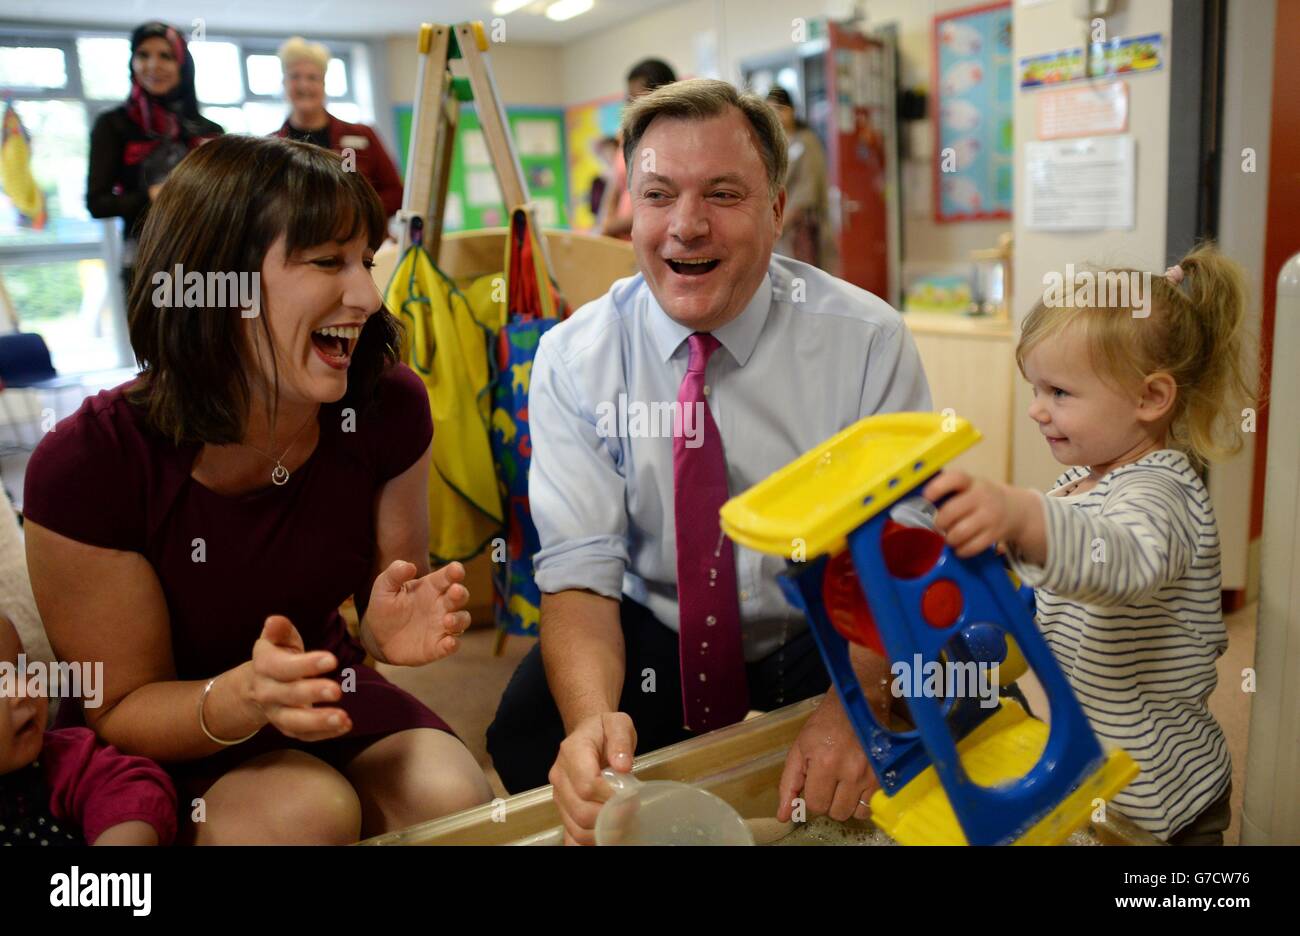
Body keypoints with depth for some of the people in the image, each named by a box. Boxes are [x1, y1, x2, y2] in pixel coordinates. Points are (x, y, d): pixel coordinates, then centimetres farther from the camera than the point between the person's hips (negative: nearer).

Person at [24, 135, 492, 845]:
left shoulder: (388, 407, -16)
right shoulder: (88, 465, -25)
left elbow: (382, 610, -1)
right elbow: (119, 708, -13)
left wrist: (394, 628, -26)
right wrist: (247, 696, -35)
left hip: (327, 699, 3)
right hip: (169, 751, -2)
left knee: (454, 796, -25)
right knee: (303, 809, -31)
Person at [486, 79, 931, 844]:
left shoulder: (868, 342, -14)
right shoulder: (574, 359, -11)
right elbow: (580, 572, -16)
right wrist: (592, 717, -36)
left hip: (823, 636, 1)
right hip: (650, 637, 0)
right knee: (531, 739, -26)